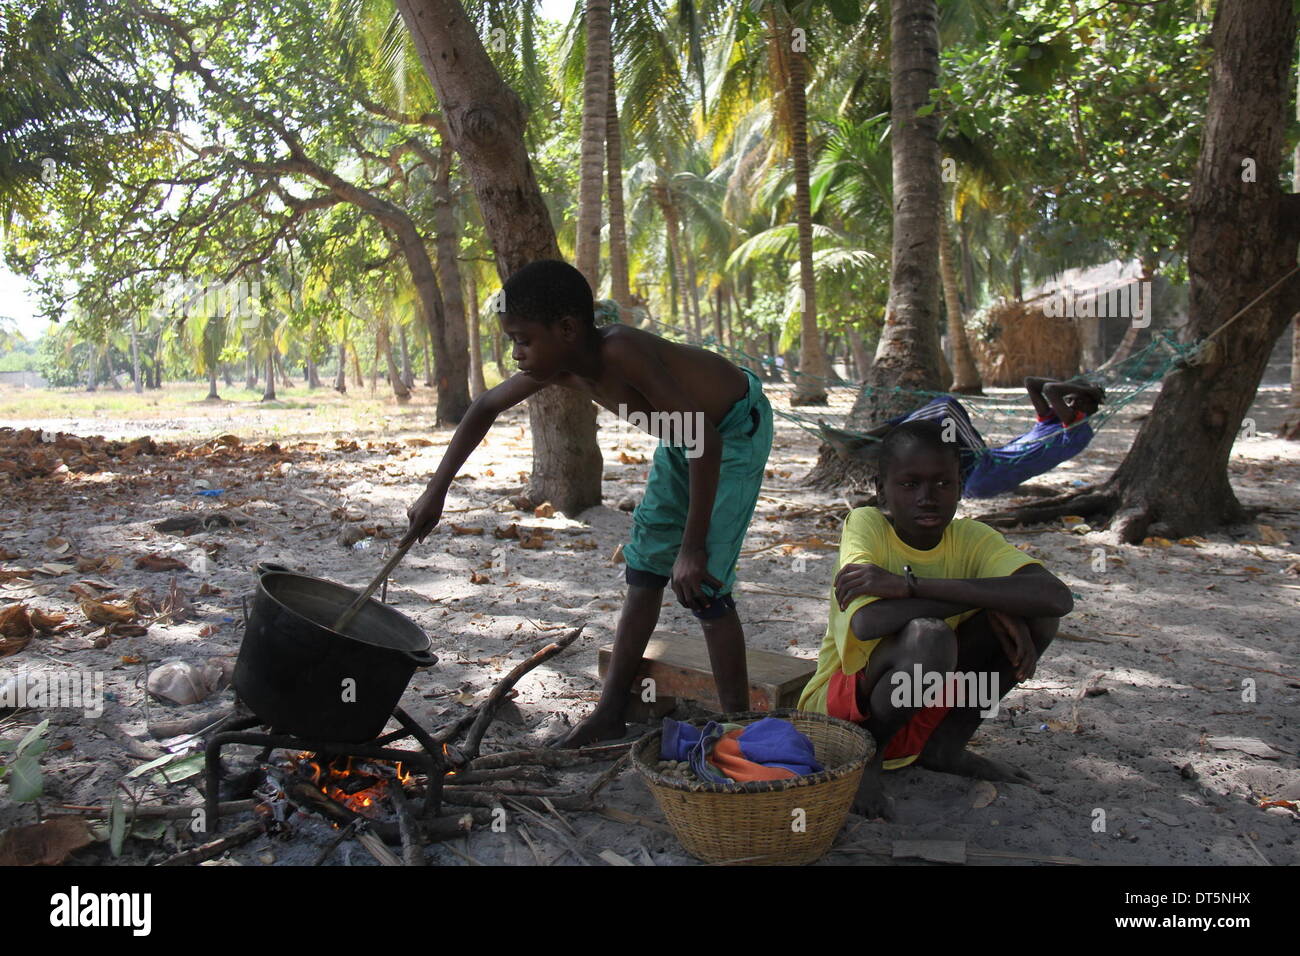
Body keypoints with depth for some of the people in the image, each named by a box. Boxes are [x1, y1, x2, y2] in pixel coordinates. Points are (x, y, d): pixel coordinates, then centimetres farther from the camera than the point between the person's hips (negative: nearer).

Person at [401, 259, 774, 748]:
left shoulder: (622, 352, -37)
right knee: (644, 567, 9)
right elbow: (486, 407, 4)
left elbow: (705, 441, -37)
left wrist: (692, 548, -34)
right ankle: (611, 713, 19)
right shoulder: (561, 367, -13)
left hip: (736, 429, -8)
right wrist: (435, 492, 2)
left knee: (701, 584, -14)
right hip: (685, 431, 8)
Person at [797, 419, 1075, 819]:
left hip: (927, 710, 5)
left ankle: (946, 745, 4)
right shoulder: (866, 524, -16)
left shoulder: (969, 538, -6)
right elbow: (868, 622, -35)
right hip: (839, 707, -5)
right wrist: (988, 599, -28)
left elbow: (1057, 596, -25)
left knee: (1035, 614, -12)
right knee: (928, 636, -35)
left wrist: (910, 584, -32)